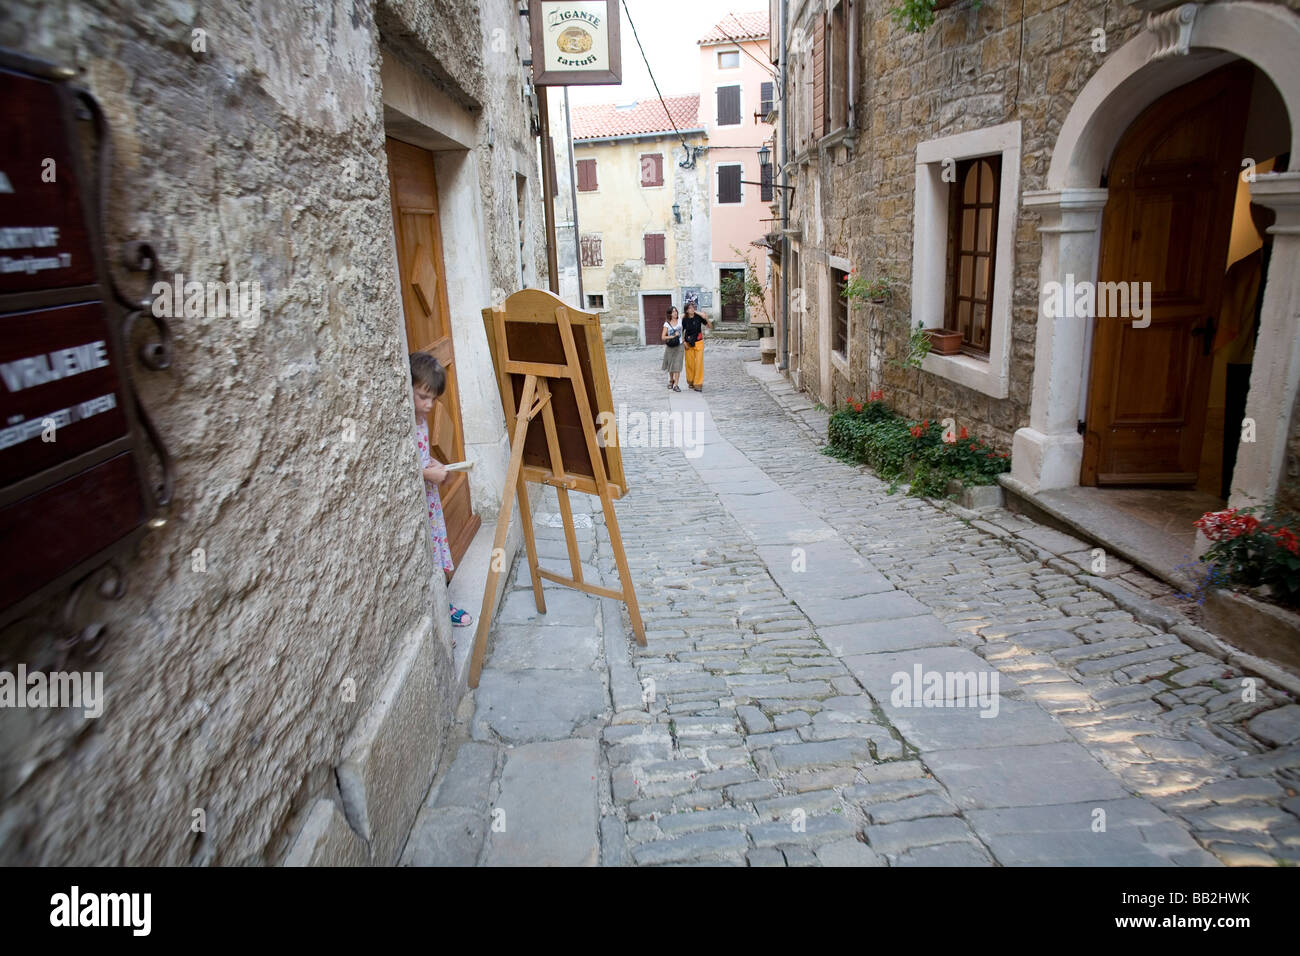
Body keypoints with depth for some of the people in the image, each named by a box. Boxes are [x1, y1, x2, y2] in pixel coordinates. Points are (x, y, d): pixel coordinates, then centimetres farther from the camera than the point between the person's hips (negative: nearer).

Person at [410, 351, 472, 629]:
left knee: (435, 553, 21)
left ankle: (441, 604, 40)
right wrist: (427, 473, -23)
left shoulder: (421, 418, 5)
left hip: (429, 497, 9)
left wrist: (433, 462, 1)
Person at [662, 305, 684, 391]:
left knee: (677, 365, -8)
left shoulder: (680, 320, 2)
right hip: (670, 347, 0)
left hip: (679, 346, 0)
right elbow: (663, 337, -5)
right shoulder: (667, 324, -2)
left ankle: (676, 385, -7)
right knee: (670, 365, 11)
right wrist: (673, 336, -12)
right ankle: (671, 380, 35)